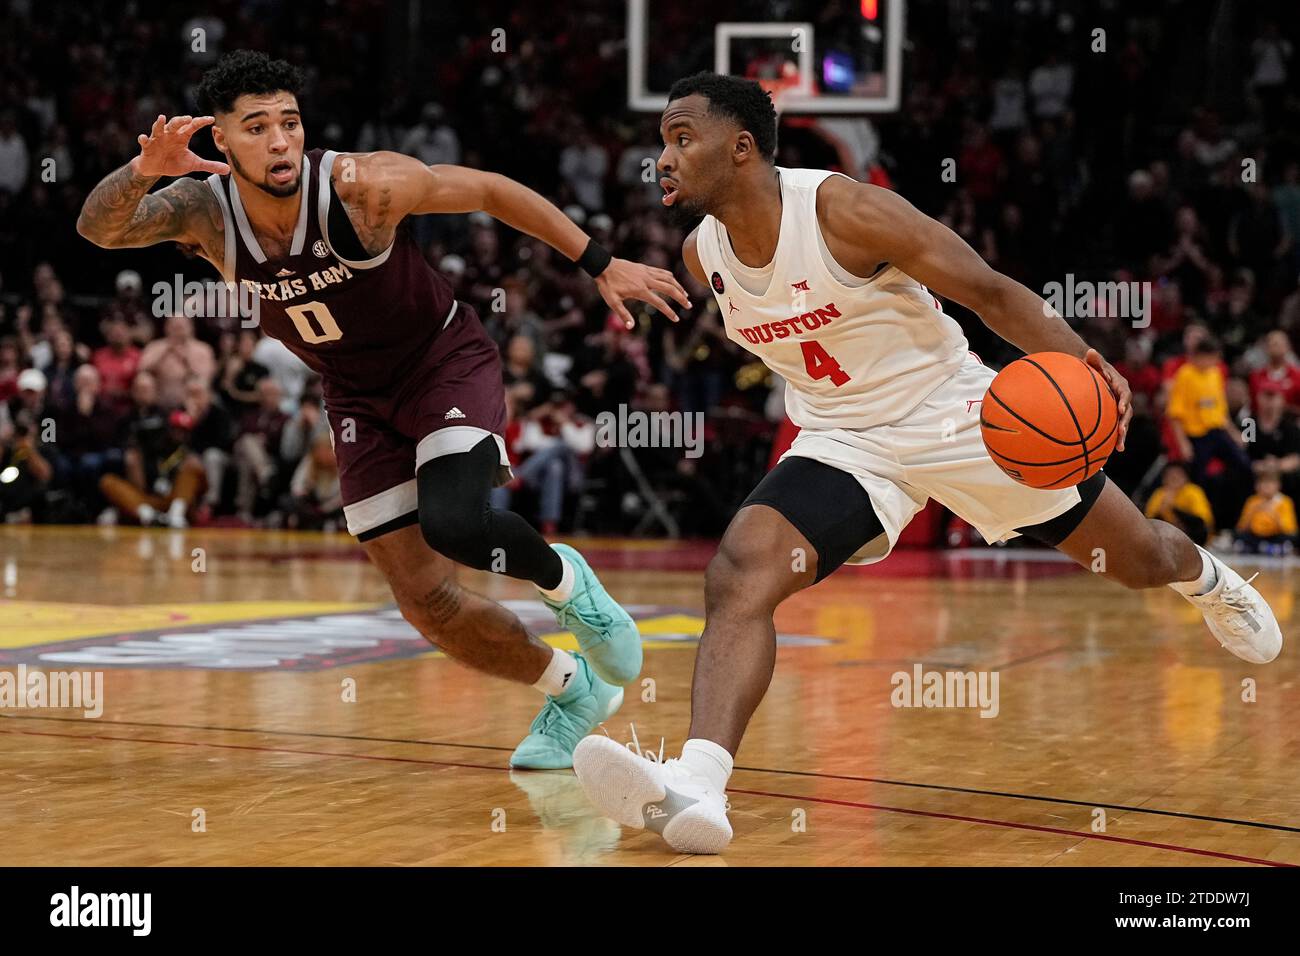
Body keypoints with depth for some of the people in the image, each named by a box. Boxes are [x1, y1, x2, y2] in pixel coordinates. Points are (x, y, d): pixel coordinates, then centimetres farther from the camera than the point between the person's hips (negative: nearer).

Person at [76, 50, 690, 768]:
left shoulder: (361, 185, -27)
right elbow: (100, 228, -32)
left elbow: (491, 191, -15)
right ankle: (573, 691, 24)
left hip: (446, 365, -4)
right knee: (428, 604, 1)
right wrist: (145, 169, -53)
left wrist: (601, 266, -13)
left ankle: (565, 582, 3)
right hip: (358, 400, 4)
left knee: (454, 525, -31)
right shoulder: (203, 211, -18)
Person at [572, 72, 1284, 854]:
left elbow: (991, 291, -21)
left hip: (953, 414, -3)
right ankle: (696, 790, -39)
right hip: (842, 444, 4)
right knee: (738, 576, -25)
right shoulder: (702, 254, -6)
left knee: (1142, 561, 13)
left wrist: (1082, 361, -36)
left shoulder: (844, 210, -24)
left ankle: (1205, 578, 51)